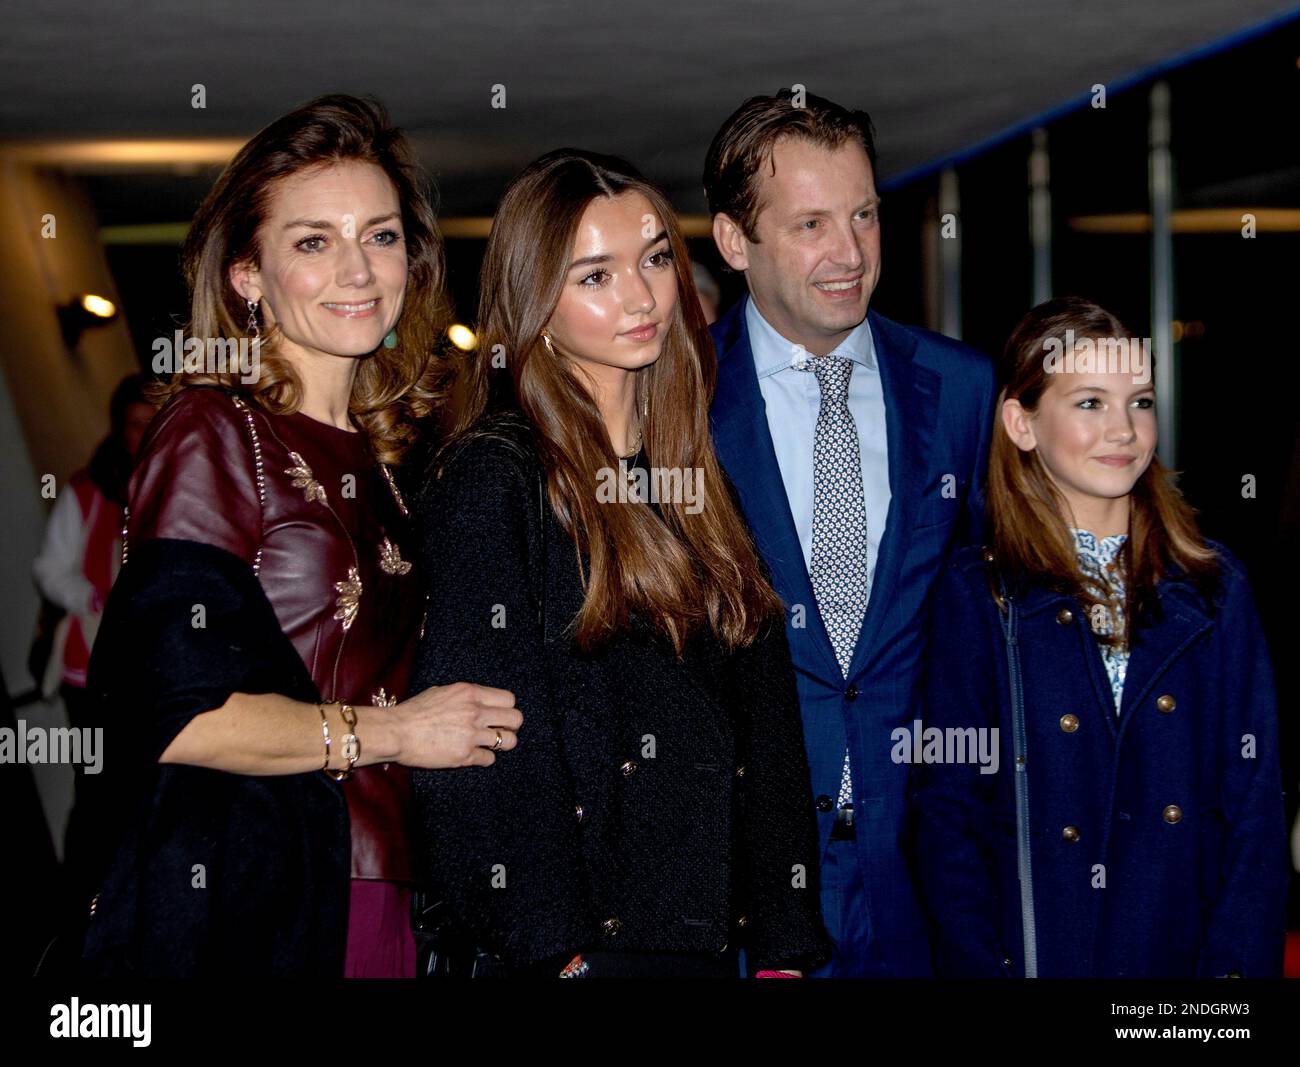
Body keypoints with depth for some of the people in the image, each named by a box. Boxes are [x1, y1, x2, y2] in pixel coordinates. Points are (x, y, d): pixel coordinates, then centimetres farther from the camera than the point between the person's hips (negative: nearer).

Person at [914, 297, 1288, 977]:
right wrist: (980, 966, -14)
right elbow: (950, 814, -4)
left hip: (1183, 950, 2)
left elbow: (1253, 803, 1)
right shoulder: (974, 594, -4)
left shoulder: (1213, 588, 3)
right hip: (1035, 949, -2)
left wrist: (1238, 966, -9)